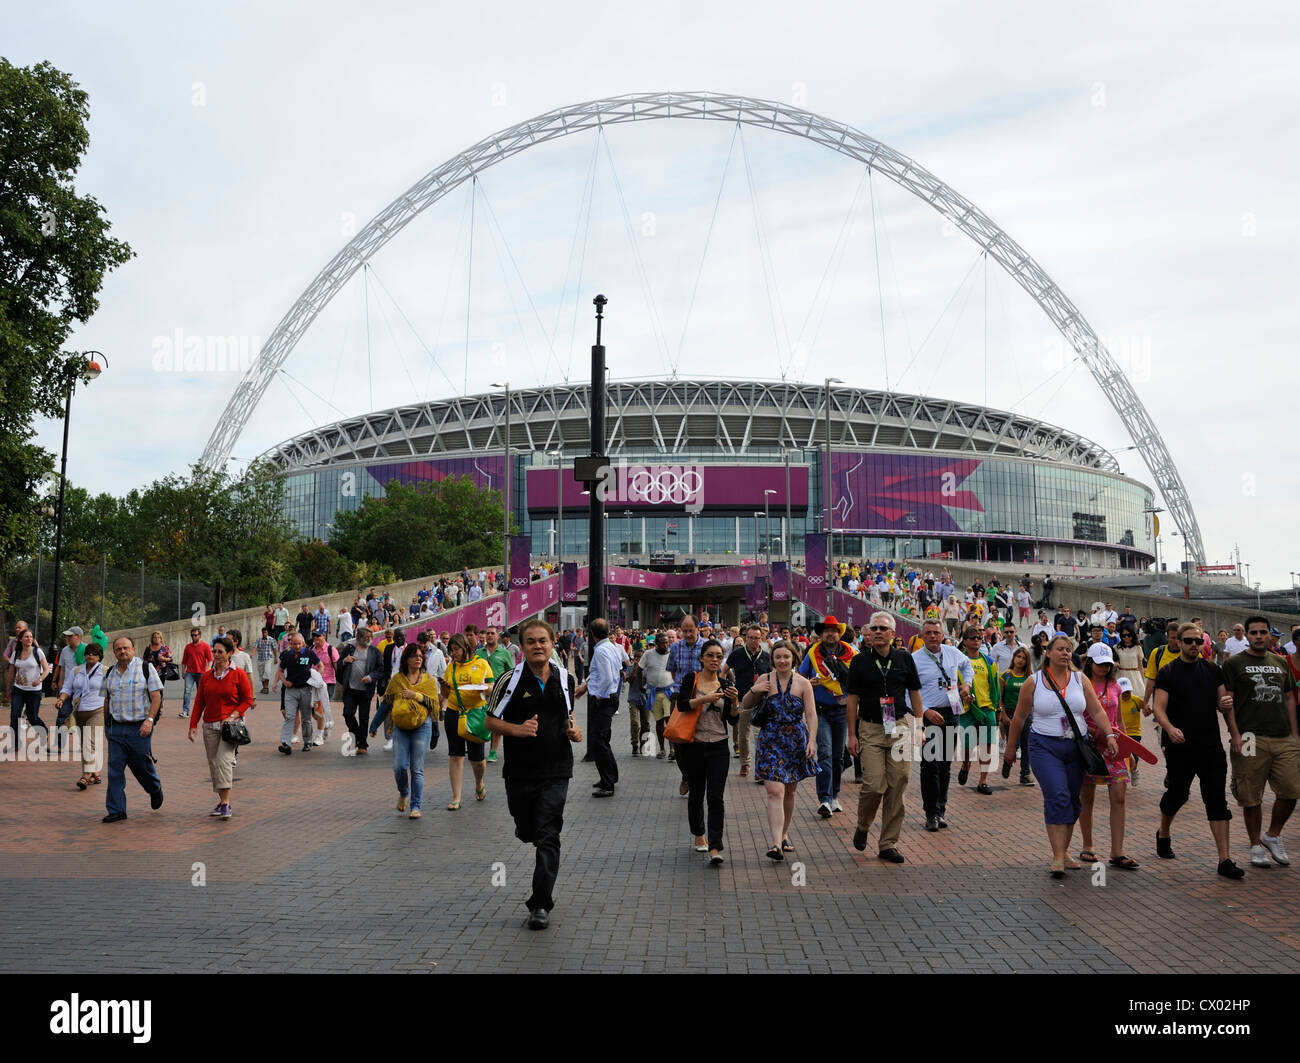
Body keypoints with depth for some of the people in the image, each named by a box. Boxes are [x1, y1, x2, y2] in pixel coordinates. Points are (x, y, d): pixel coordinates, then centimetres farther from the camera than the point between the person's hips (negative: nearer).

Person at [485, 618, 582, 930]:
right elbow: (491, 720, 0)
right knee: (526, 831, 13)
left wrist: (574, 730, 0)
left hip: (556, 771, 0)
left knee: (547, 837, -7)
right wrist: (517, 729, -18)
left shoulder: (565, 679, 5)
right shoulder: (510, 679, -5)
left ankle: (540, 905, -1)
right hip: (519, 771, 0)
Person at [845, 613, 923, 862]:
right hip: (870, 729, -2)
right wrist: (851, 734, 0)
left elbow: (914, 693, 12)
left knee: (897, 785, 0)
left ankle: (888, 844, 10)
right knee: (874, 785, -10)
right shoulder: (860, 661, 1)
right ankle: (862, 827, 19)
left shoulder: (904, 658, 6)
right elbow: (852, 698, 4)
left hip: (900, 728, 2)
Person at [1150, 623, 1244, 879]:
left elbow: (1222, 703, 14)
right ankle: (1163, 834, 38)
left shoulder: (1213, 670, 11)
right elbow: (1158, 708, -9)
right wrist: (1170, 728, -28)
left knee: (1217, 800, -3)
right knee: (1177, 795, 9)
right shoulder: (1167, 673, -1)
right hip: (1180, 746, -2)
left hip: (1211, 745, 3)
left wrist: (1227, 704, -10)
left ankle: (1224, 860, -4)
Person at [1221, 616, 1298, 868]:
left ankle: (1272, 835, 21)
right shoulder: (1234, 663, 3)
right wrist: (1235, 734, -11)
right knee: (1252, 797, 0)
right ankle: (1256, 845, 15)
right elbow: (1226, 701, -2)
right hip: (1251, 738, -4)